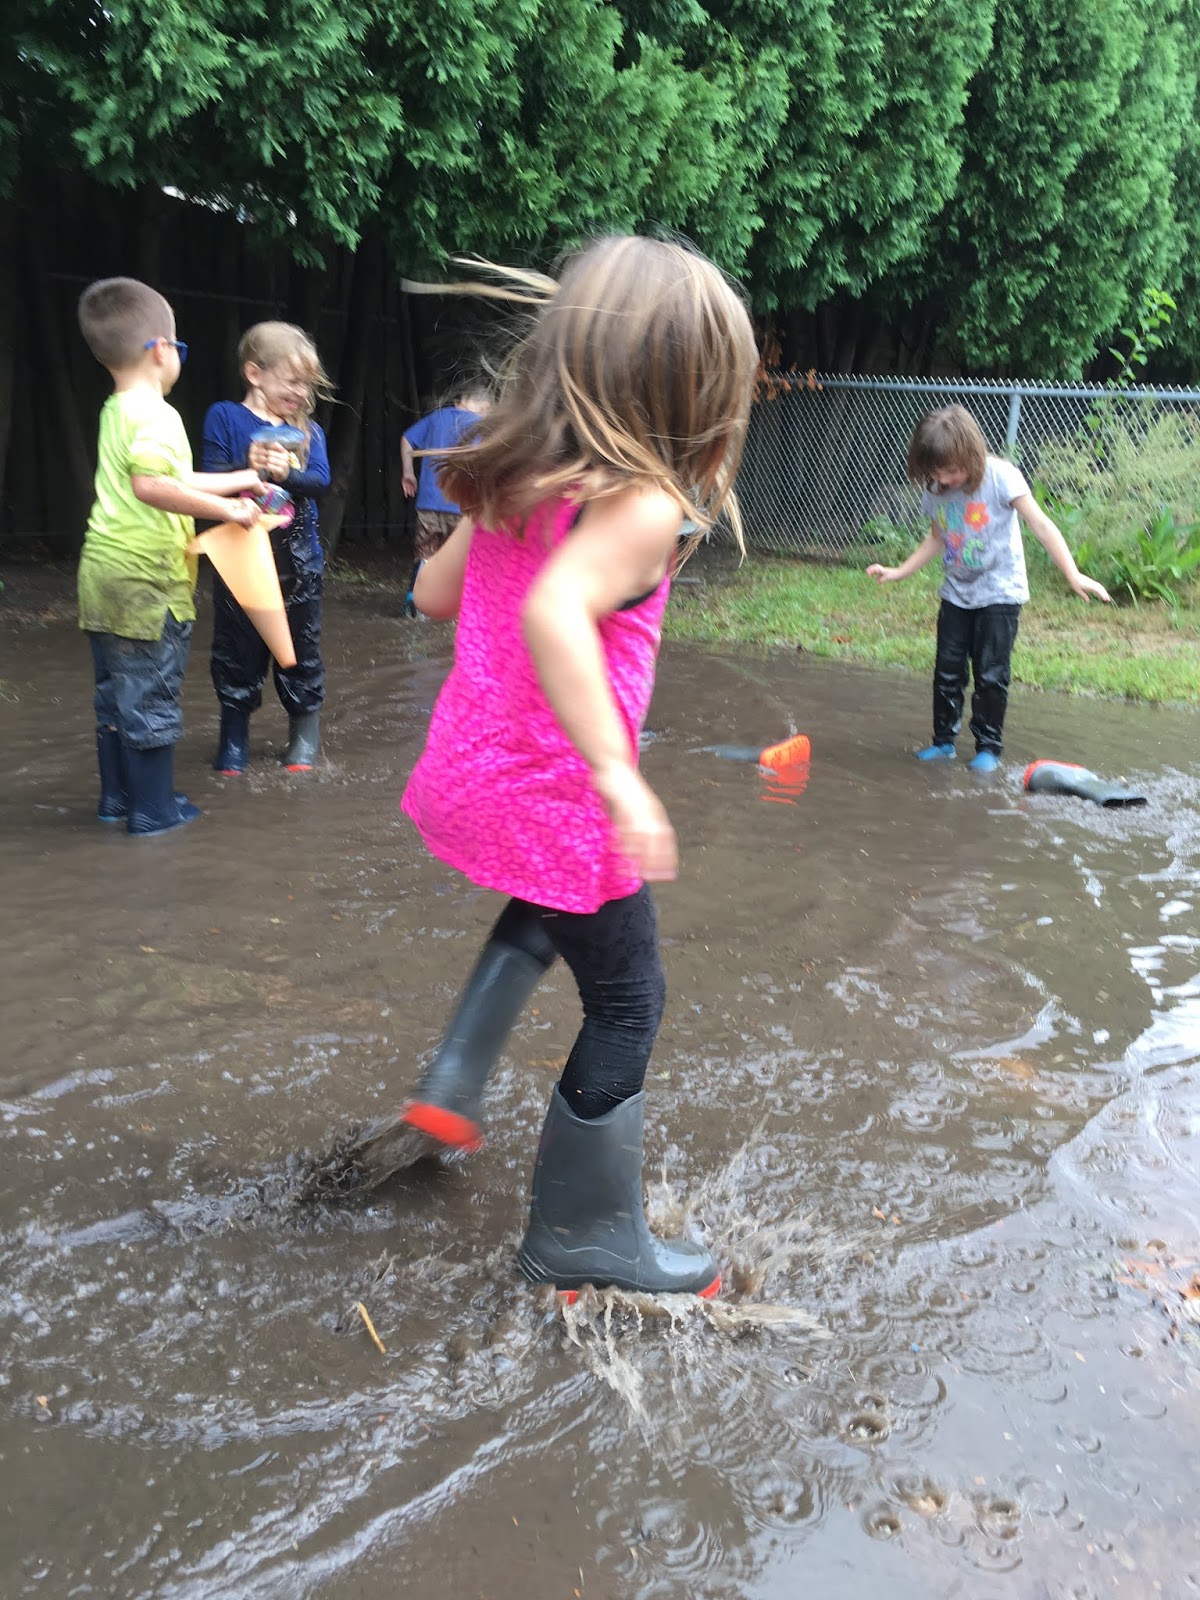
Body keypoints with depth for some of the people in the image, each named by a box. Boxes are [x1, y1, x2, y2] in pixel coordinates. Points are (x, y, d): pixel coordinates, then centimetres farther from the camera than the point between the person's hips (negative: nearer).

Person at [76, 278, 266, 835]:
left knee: (115, 693, 17)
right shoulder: (155, 414, -15)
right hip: (146, 578, -9)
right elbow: (153, 486, -30)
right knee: (151, 696, 0)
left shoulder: (115, 411, 14)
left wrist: (239, 479, 27)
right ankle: (154, 809, 9)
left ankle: (116, 798, 28)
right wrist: (226, 509, -21)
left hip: (104, 570, 9)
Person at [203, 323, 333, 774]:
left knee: (301, 650, 10)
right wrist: (250, 468, -26)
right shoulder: (225, 417, -2)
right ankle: (233, 739, 19)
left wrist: (284, 471, -25)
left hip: (299, 561, 2)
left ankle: (304, 737, 24)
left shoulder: (308, 430, 7)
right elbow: (211, 479, -9)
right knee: (237, 652, 6)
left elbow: (321, 481, -8)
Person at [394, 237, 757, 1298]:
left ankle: (454, 1086, 32)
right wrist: (618, 776, -39)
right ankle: (586, 1234, 24)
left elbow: (434, 593, 12)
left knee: (549, 914, 37)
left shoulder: (511, 479, 3)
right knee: (628, 1005, 11)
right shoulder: (642, 503, -21)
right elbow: (554, 614, -38)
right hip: (553, 800, -8)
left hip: (469, 769, 8)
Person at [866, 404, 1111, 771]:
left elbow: (1041, 525, -19)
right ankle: (944, 741, 19)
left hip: (1000, 593, -4)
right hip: (956, 593, 5)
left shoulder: (999, 476, -19)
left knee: (991, 675, -2)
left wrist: (1073, 575, -25)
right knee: (947, 671, 6)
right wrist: (899, 572, 4)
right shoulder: (933, 490, -5)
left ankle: (989, 746, 11)